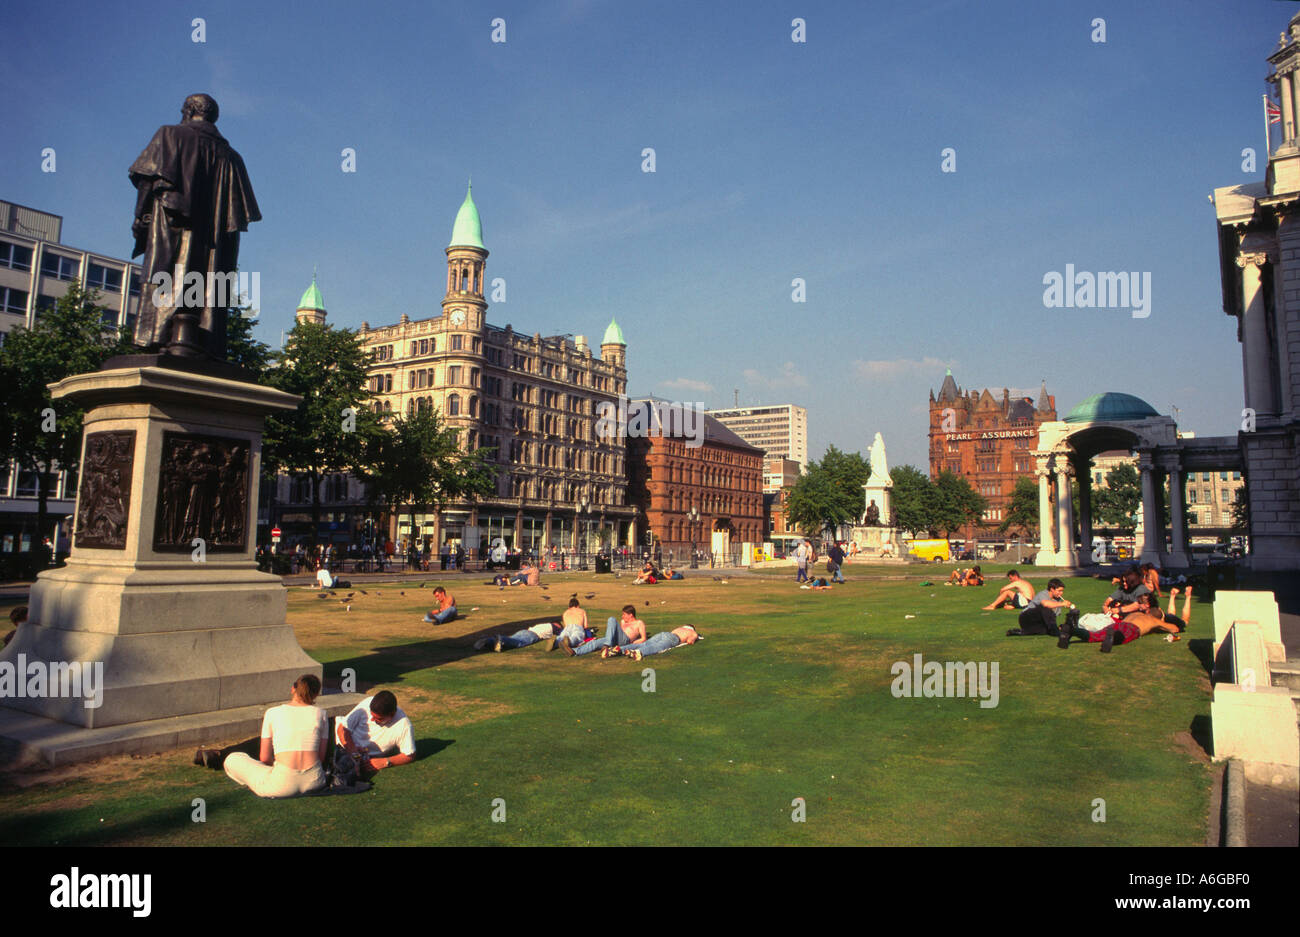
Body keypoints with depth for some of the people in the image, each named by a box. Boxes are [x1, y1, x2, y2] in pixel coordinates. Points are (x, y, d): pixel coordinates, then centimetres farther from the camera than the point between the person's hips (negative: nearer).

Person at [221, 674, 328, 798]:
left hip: (282, 785, -2)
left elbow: (264, 758, 9)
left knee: (232, 759, 17)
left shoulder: (272, 712, 6)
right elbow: (321, 756, 9)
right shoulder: (320, 713, 8)